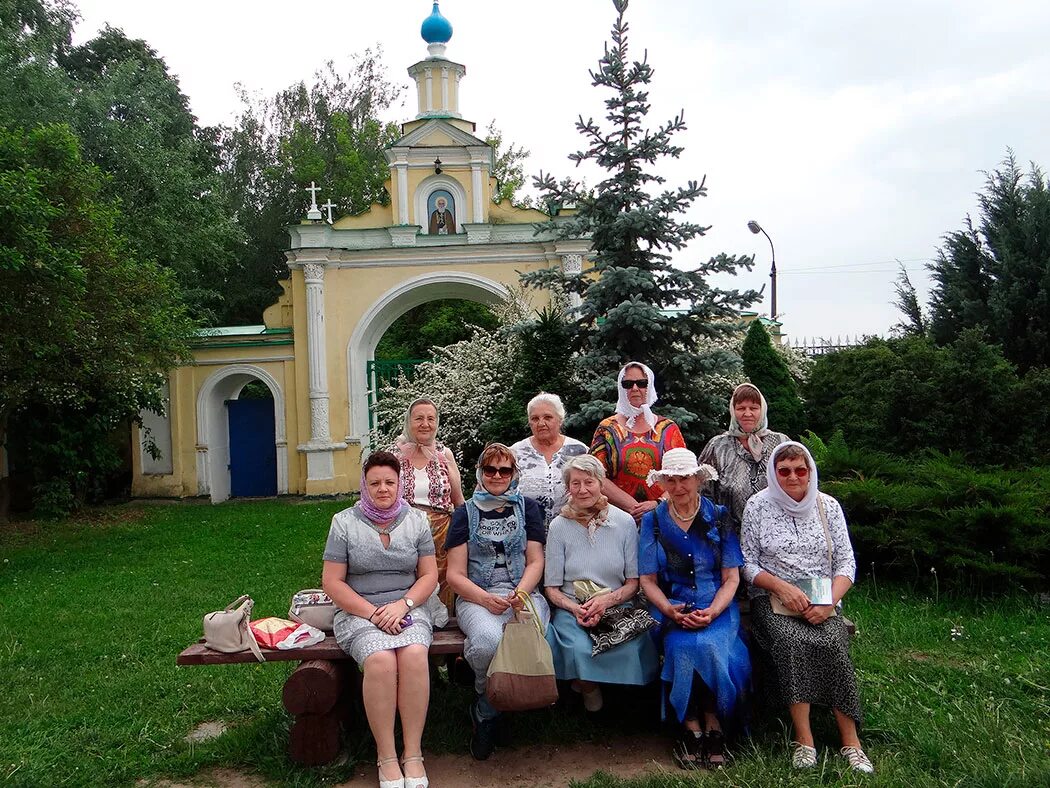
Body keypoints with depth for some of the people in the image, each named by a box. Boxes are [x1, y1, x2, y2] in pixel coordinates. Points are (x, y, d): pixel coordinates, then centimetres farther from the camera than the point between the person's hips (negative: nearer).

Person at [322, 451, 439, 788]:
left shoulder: (416, 520, 8)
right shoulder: (344, 522, 2)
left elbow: (429, 575, 7)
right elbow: (332, 582, -1)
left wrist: (403, 604, -11)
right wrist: (373, 614, -12)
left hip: (408, 608, 2)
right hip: (358, 611, -1)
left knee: (414, 654, -30)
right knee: (380, 660, -31)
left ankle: (413, 754, -18)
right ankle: (387, 757, -17)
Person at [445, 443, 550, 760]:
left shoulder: (528, 507, 15)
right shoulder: (465, 513, 12)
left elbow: (536, 561, 9)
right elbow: (455, 574, 6)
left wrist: (520, 593, -12)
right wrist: (485, 598, -13)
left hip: (523, 593, 1)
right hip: (476, 597, -1)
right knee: (487, 639, -35)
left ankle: (485, 712, -6)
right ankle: (488, 697, 0)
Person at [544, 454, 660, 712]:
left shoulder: (625, 522, 2)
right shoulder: (559, 526, 1)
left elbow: (634, 582, 5)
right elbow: (552, 588, 3)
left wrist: (608, 599, -15)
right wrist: (575, 608, -17)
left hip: (618, 608, 1)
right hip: (571, 609, -1)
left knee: (632, 649, -29)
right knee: (580, 649, -31)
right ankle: (588, 688, 3)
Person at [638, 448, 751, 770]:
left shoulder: (719, 517, 4)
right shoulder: (652, 521, 6)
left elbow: (731, 577, 2)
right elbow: (648, 579, 4)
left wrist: (712, 611, -15)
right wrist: (670, 610, -14)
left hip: (717, 605, 0)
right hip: (670, 606, 0)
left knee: (708, 645, -31)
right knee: (682, 646, -31)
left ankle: (711, 723, -9)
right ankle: (691, 727, -11)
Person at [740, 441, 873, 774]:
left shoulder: (828, 506, 7)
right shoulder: (757, 506, 1)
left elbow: (846, 562, 5)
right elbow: (747, 563, 1)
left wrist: (830, 602, -11)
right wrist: (782, 587, -15)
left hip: (822, 600, 2)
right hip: (771, 599, -1)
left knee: (832, 643, -28)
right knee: (790, 641, -31)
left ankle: (851, 741, -17)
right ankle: (804, 739, -22)